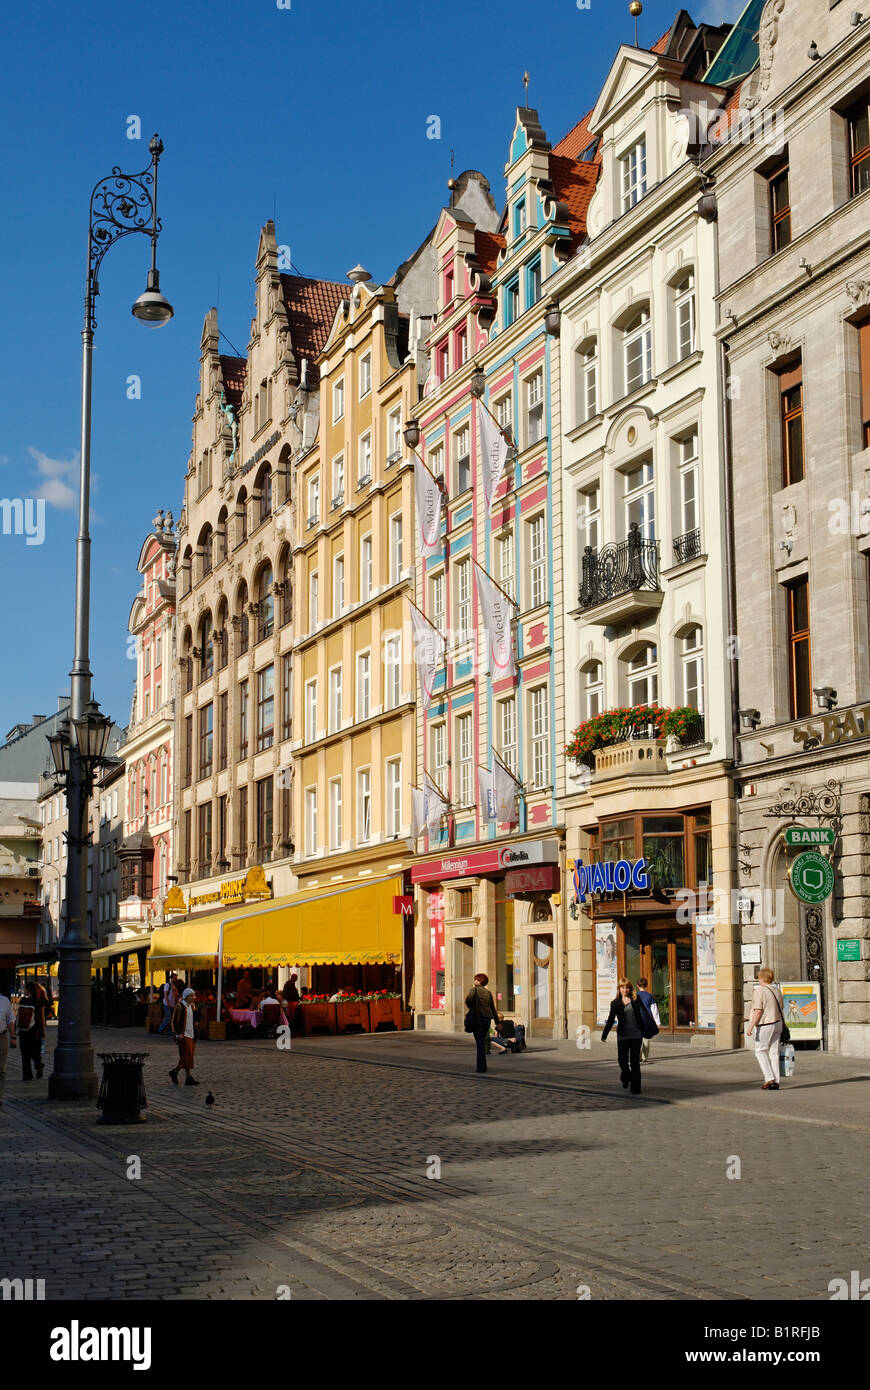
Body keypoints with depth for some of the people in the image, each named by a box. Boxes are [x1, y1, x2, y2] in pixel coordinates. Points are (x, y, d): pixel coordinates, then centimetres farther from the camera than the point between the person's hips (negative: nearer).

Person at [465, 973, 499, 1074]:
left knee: (480, 1043, -4)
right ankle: (481, 1066, 18)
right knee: (482, 1042, 15)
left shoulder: (474, 990, -3)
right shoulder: (488, 992, 13)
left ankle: (481, 1067, -7)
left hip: (477, 1018, -5)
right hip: (487, 1019, 5)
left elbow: (468, 999, -21)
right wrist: (497, 1022, 16)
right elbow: (493, 1008, 14)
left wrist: (471, 1008, 0)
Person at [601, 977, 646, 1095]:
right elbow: (611, 1020, 2)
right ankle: (626, 1078, 30)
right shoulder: (615, 1003, 4)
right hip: (622, 1036, 0)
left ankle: (635, 1088, 6)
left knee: (635, 1062, 0)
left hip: (636, 1035, 0)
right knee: (623, 1061, -2)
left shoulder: (635, 1001, 5)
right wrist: (604, 1035, -6)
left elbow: (640, 1017, 10)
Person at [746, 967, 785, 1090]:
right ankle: (776, 1081, 8)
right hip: (778, 1024, 7)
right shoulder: (777, 990, 9)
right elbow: (780, 1009, 14)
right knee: (774, 1052, 9)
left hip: (765, 1025, -7)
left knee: (760, 1051, 5)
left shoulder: (759, 991, -14)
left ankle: (769, 1079, -4)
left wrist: (750, 1027, -15)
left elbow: (758, 1011, -19)